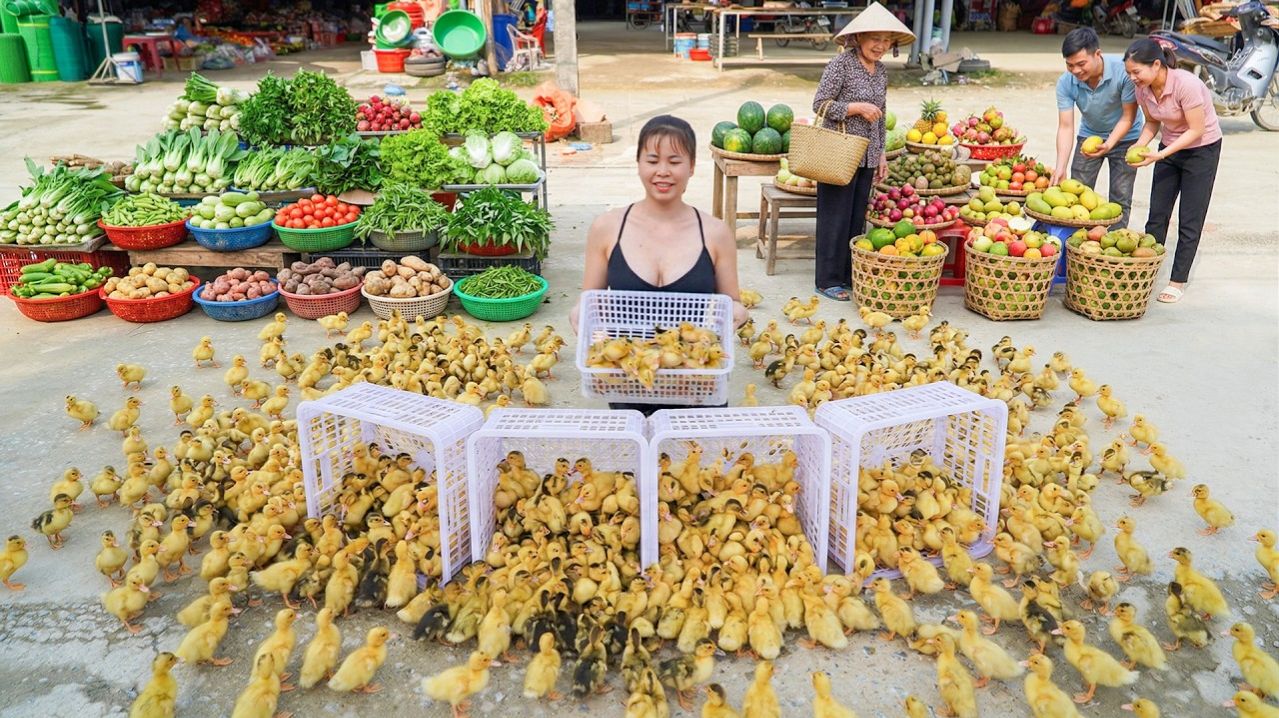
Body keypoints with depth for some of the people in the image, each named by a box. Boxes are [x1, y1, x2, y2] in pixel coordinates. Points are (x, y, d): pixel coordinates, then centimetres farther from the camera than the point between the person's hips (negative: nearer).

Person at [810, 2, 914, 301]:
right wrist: (858, 107, -18)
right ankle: (828, 280, 6)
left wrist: (881, 154, 15)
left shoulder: (881, 71, 12)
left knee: (858, 217, 11)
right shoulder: (841, 64, -10)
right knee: (835, 217, -2)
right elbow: (820, 104, -12)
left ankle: (850, 274, 21)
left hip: (867, 157, 7)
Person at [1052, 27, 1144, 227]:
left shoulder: (1123, 70, -30)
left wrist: (1108, 144, -36)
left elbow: (1128, 117, -21)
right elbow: (1065, 127, -23)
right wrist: (1060, 168, -33)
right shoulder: (1066, 82, -22)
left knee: (1120, 199, -2)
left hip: (1124, 137, -2)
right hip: (1089, 136, 2)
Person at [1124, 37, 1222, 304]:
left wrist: (1160, 156, -30)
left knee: (1190, 220, 0)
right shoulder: (1142, 89, -11)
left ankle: (1178, 281, 8)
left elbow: (1196, 130, -24)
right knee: (1157, 215, 6)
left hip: (1202, 150, -6)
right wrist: (1139, 147, -14)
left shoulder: (1186, 84, -29)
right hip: (1169, 148, 6)